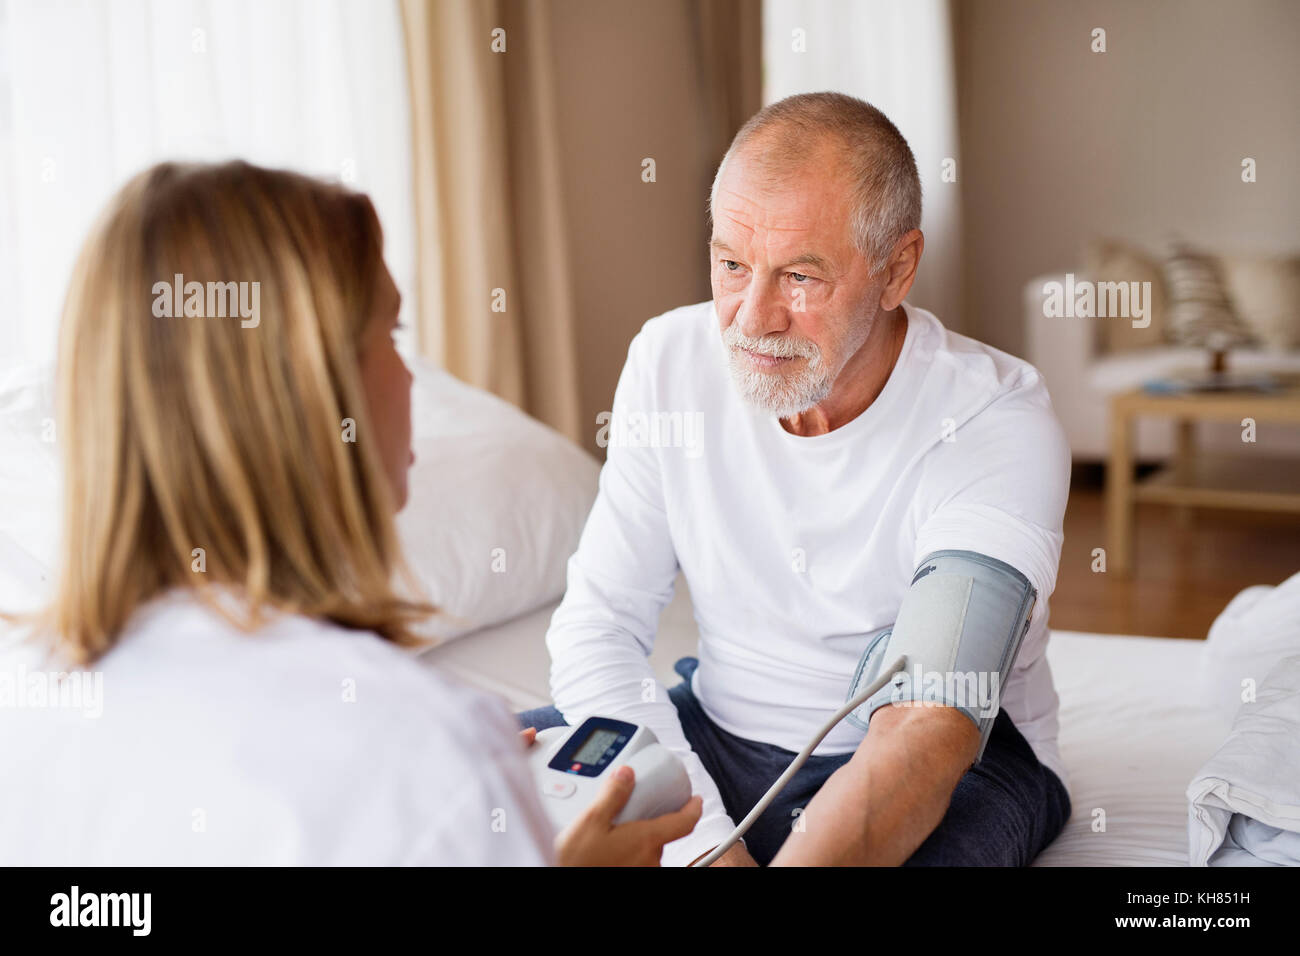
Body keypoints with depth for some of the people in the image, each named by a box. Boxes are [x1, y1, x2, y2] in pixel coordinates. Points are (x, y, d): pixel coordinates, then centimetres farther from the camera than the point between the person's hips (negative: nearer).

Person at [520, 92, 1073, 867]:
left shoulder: (1000, 428, -20)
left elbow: (927, 732, -30)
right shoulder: (671, 361, -7)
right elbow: (597, 628, -6)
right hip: (718, 736, 4)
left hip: (961, 763, -3)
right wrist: (701, 843, -21)